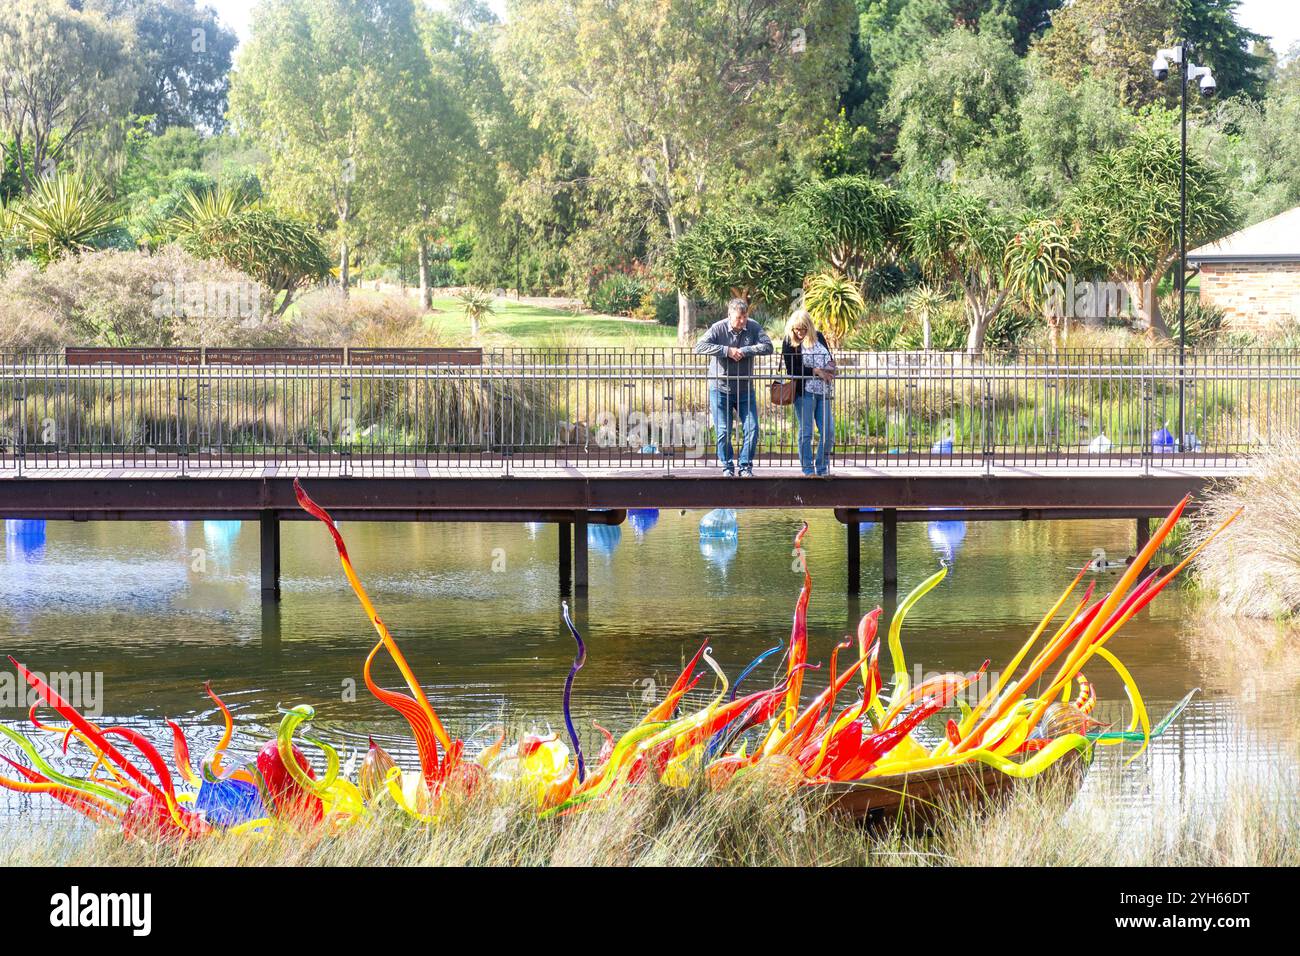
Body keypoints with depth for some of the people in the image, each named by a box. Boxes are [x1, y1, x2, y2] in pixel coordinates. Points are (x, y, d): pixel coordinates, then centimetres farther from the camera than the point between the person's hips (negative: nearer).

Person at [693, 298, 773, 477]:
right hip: (720, 389, -2)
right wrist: (727, 350, -29)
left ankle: (746, 467, 10)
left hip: (745, 389, 2)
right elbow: (699, 347, -24)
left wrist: (744, 351, -24)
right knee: (723, 432, 1)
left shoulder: (753, 327, -6)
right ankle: (727, 467, 13)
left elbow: (768, 347, -16)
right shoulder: (718, 329, -13)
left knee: (751, 429, -1)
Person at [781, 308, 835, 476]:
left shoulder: (818, 337, 10)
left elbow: (829, 358, 21)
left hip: (823, 391, 5)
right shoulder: (789, 342, -3)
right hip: (804, 391, -5)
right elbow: (792, 369, -10)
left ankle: (822, 469, 12)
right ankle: (808, 470, 5)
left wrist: (831, 365, -3)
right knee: (806, 432, -2)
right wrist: (816, 371, -14)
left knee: (828, 431, 1)